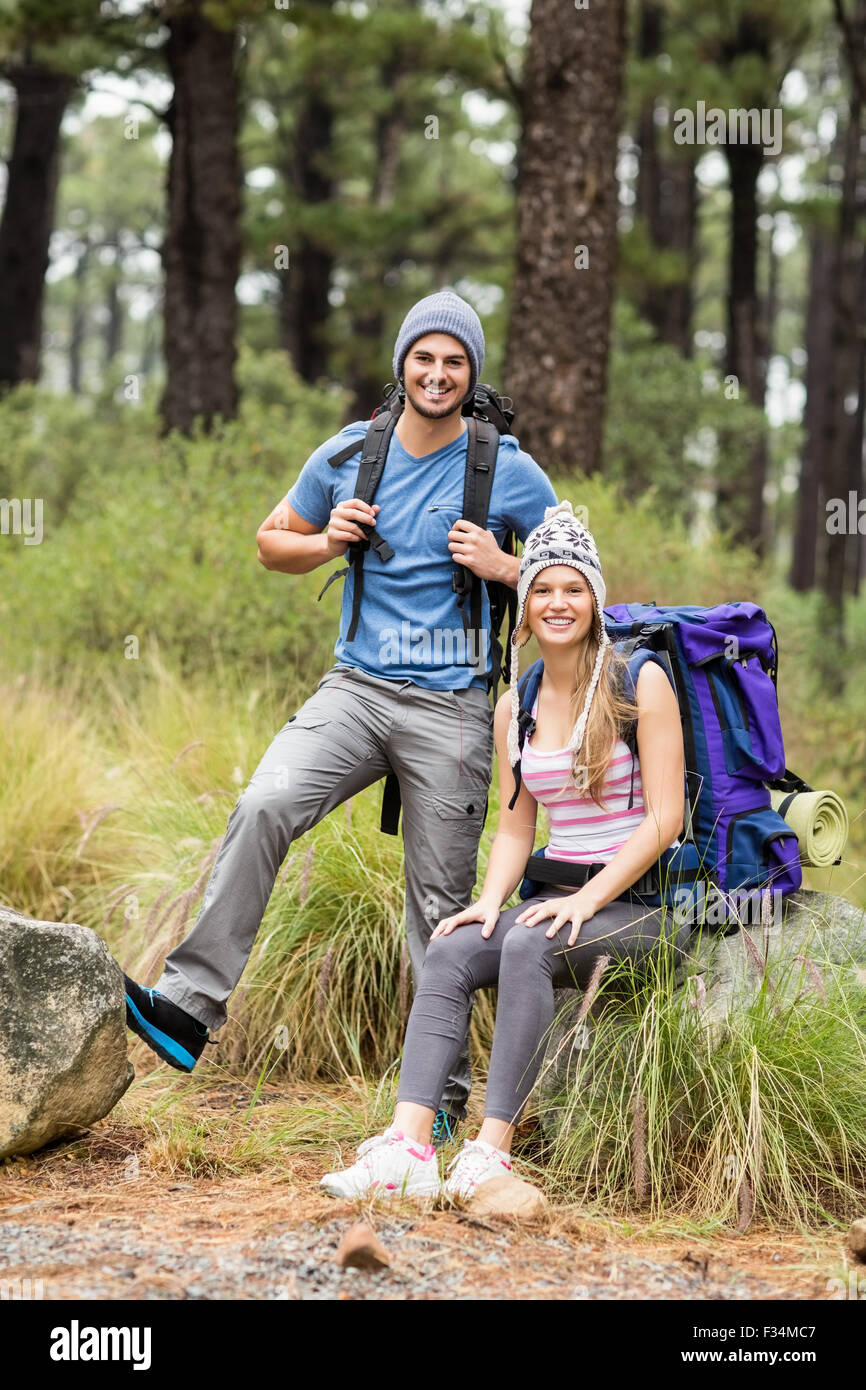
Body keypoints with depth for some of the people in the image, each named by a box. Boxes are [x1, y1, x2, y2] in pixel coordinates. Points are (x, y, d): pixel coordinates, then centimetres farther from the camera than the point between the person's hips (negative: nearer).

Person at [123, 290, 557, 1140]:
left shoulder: (509, 472, 0)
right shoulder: (346, 456, 7)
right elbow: (272, 544, 19)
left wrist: (503, 568, -11)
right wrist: (328, 542, -2)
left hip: (452, 706, -2)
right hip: (356, 685, 2)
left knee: (440, 899, 2)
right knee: (265, 804, -24)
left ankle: (442, 1091, 14)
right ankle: (191, 1004, -25)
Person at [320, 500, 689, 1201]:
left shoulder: (640, 683, -5)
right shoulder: (516, 706, 12)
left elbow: (664, 818, -10)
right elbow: (515, 826, 15)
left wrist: (588, 900, -18)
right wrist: (490, 900, -5)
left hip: (646, 901, -6)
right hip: (563, 894, 6)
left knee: (528, 947, -34)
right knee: (449, 954, -21)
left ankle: (492, 1151, -34)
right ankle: (408, 1147, -33)